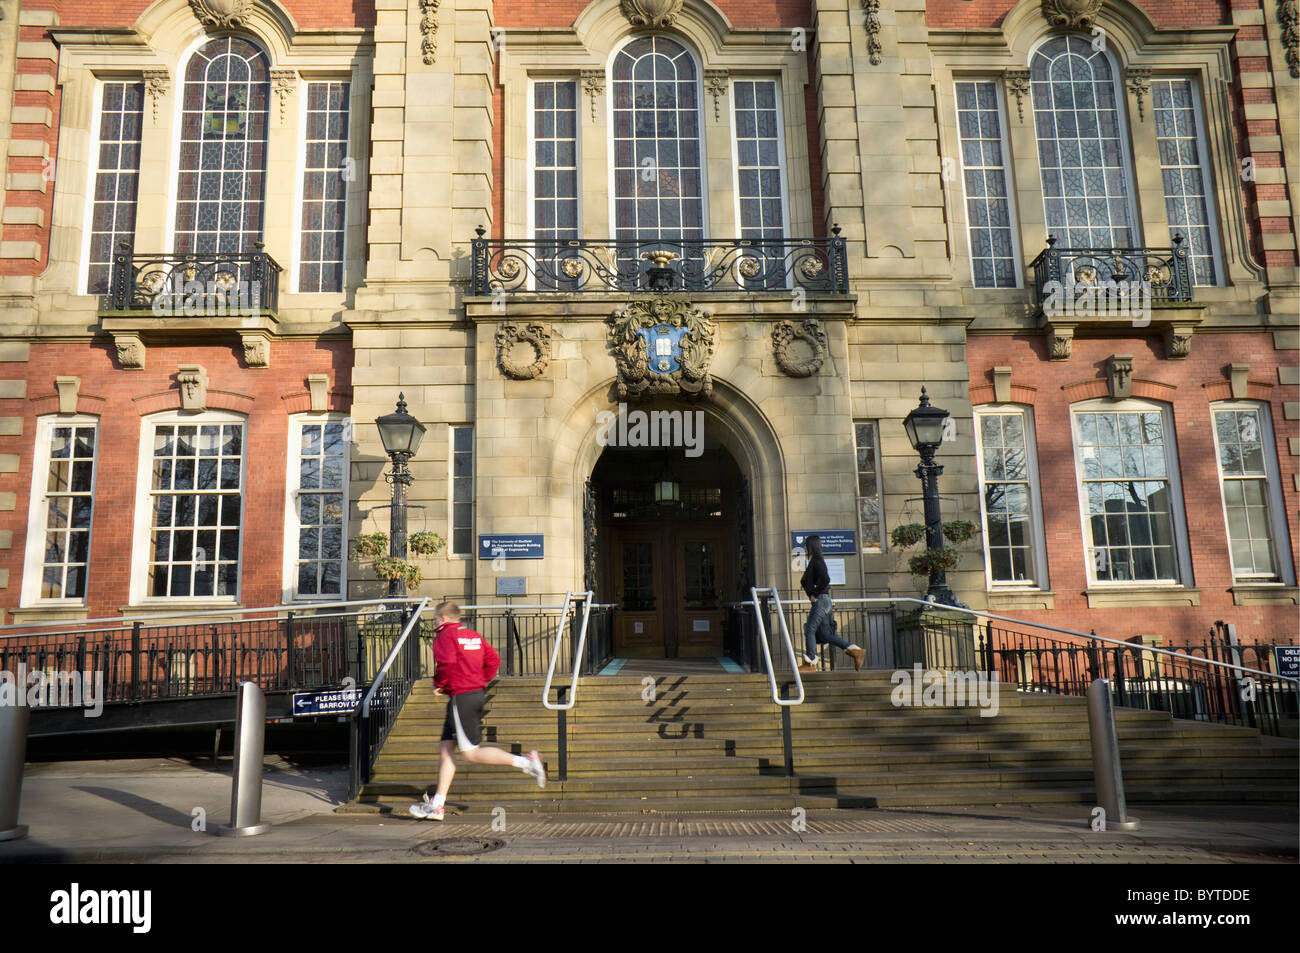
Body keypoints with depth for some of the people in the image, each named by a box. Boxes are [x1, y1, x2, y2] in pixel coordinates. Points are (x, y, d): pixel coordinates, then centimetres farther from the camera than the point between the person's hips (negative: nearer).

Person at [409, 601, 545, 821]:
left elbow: (446, 663, -22)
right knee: (445, 748, 11)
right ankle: (437, 805, 12)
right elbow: (494, 659, 13)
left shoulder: (445, 635, -7)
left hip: (461, 697, -9)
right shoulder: (473, 635, 17)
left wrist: (438, 685, -6)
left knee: (470, 753, -7)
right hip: (477, 693, 9)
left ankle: (525, 762, -14)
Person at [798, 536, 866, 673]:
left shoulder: (817, 561, -11)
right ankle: (855, 651, 8)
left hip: (820, 600, -10)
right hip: (821, 601, 10)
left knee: (810, 629, -9)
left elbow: (825, 579, -24)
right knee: (824, 633, 6)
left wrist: (815, 594, -17)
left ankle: (810, 663, -6)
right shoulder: (814, 562, 19)